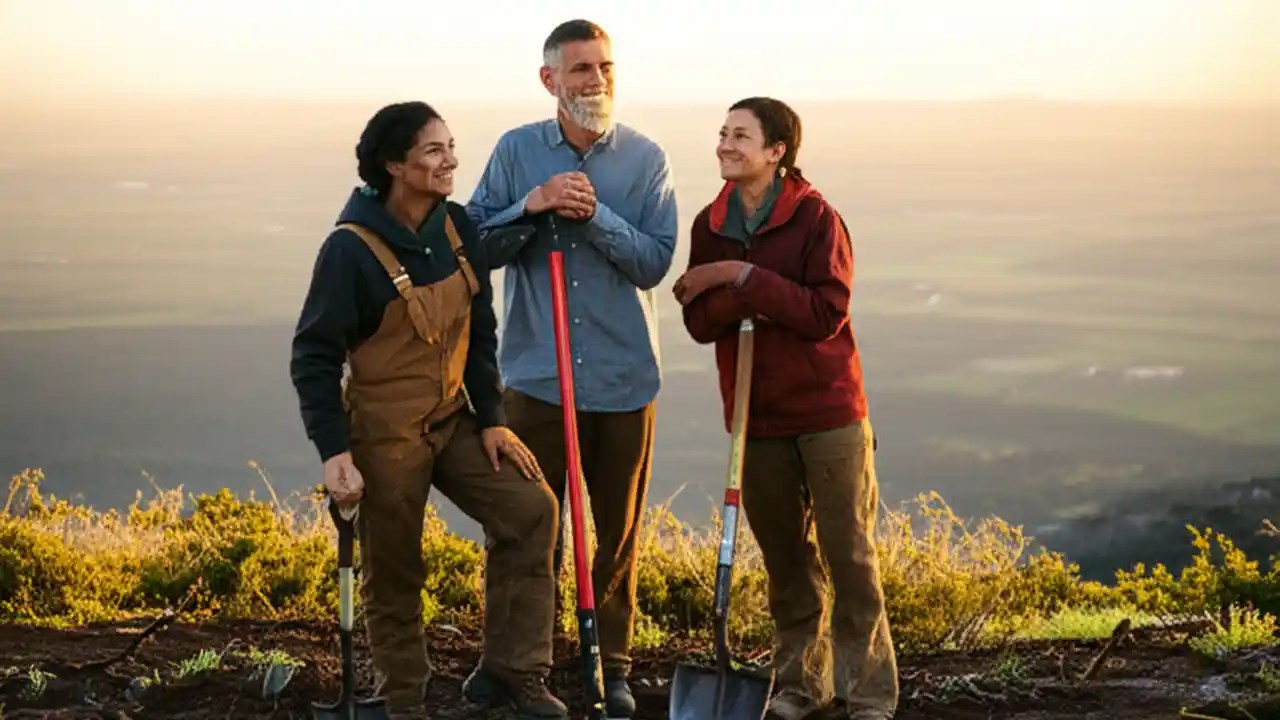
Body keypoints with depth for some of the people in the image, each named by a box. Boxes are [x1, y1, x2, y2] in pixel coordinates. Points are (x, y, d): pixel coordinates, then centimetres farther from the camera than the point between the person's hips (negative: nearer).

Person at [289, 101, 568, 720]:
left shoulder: (457, 227, -1)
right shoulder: (352, 249, -19)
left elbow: (481, 331, 9)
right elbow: (314, 358, -16)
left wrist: (491, 418, 4)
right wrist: (334, 452, -21)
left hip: (454, 421, 6)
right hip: (383, 435, -6)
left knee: (530, 510, -5)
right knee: (393, 575, 4)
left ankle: (513, 669, 4)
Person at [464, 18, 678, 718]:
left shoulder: (646, 159, -1)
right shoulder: (515, 151, 0)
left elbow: (654, 262, -8)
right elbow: (475, 245, -3)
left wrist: (594, 215, -20)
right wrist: (530, 208, -18)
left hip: (623, 377, 1)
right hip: (536, 372, -1)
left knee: (618, 529, 10)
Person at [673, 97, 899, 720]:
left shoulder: (815, 217, -10)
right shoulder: (709, 226, 5)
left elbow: (826, 312, -18)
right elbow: (699, 321, 1)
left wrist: (744, 278, -20)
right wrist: (746, 301, -19)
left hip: (828, 411, -4)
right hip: (755, 416, 5)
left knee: (850, 553, -2)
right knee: (785, 557, 12)